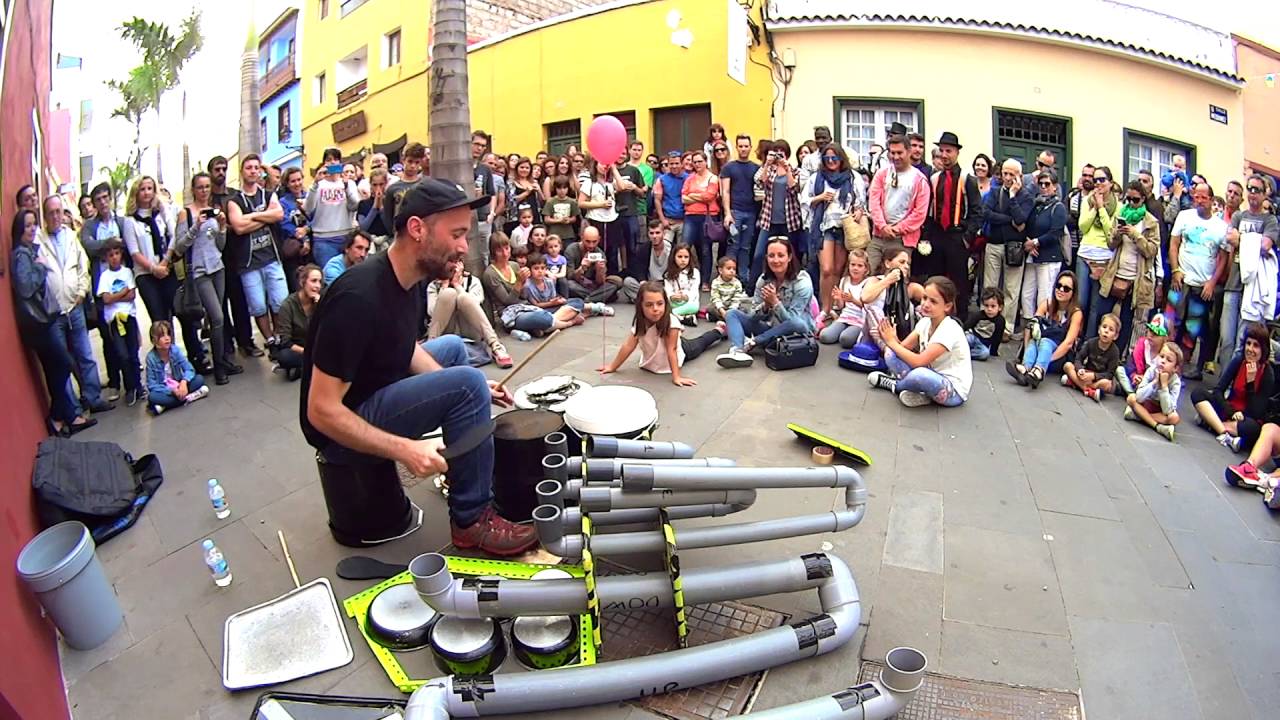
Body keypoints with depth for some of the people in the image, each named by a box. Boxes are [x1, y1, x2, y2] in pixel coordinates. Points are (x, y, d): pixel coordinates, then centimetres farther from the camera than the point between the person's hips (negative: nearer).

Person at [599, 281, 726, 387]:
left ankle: (719, 330, 57)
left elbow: (671, 349, -41)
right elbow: (628, 346, -24)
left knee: (699, 344, 29)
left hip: (682, 348, -2)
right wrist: (612, 367, -21)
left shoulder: (671, 322, -44)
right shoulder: (639, 322, -30)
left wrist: (676, 376, -41)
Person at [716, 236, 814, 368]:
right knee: (732, 314, -8)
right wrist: (765, 305, -26)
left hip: (796, 334, -5)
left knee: (797, 324, -39)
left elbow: (793, 322, -22)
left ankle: (752, 342, -22)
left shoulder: (802, 282, -18)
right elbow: (752, 317, -7)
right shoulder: (763, 280, -4)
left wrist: (775, 302, -32)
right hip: (770, 329, 5)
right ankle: (738, 352, -38)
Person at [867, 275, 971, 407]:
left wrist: (892, 342, -22)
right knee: (891, 353, -9)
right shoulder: (925, 322, -1)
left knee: (920, 374, -39)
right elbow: (904, 347, -3)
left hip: (954, 390, -6)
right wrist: (892, 339, -25)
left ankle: (895, 385, -5)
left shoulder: (950, 330, -25)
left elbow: (919, 361, -30)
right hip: (933, 378, 7)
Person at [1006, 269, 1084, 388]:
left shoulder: (1076, 313, -5)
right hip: (1039, 349, 3)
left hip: (1060, 357, -3)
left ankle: (1039, 370, -65)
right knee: (1033, 341, -29)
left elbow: (1068, 342, -16)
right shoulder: (1046, 304, 4)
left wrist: (1049, 359, -28)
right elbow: (1029, 329, -8)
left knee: (1045, 342, -33)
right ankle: (1026, 368, -59)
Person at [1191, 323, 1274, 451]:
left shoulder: (1267, 374, -14)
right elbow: (1218, 391, -8)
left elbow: (1256, 413, -18)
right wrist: (1232, 412, -22)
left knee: (1253, 428, -38)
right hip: (1228, 410, 4)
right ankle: (1225, 435, -31)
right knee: (1198, 393, -20)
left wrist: (1251, 380, -24)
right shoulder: (1238, 361, -6)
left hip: (1247, 418, -4)